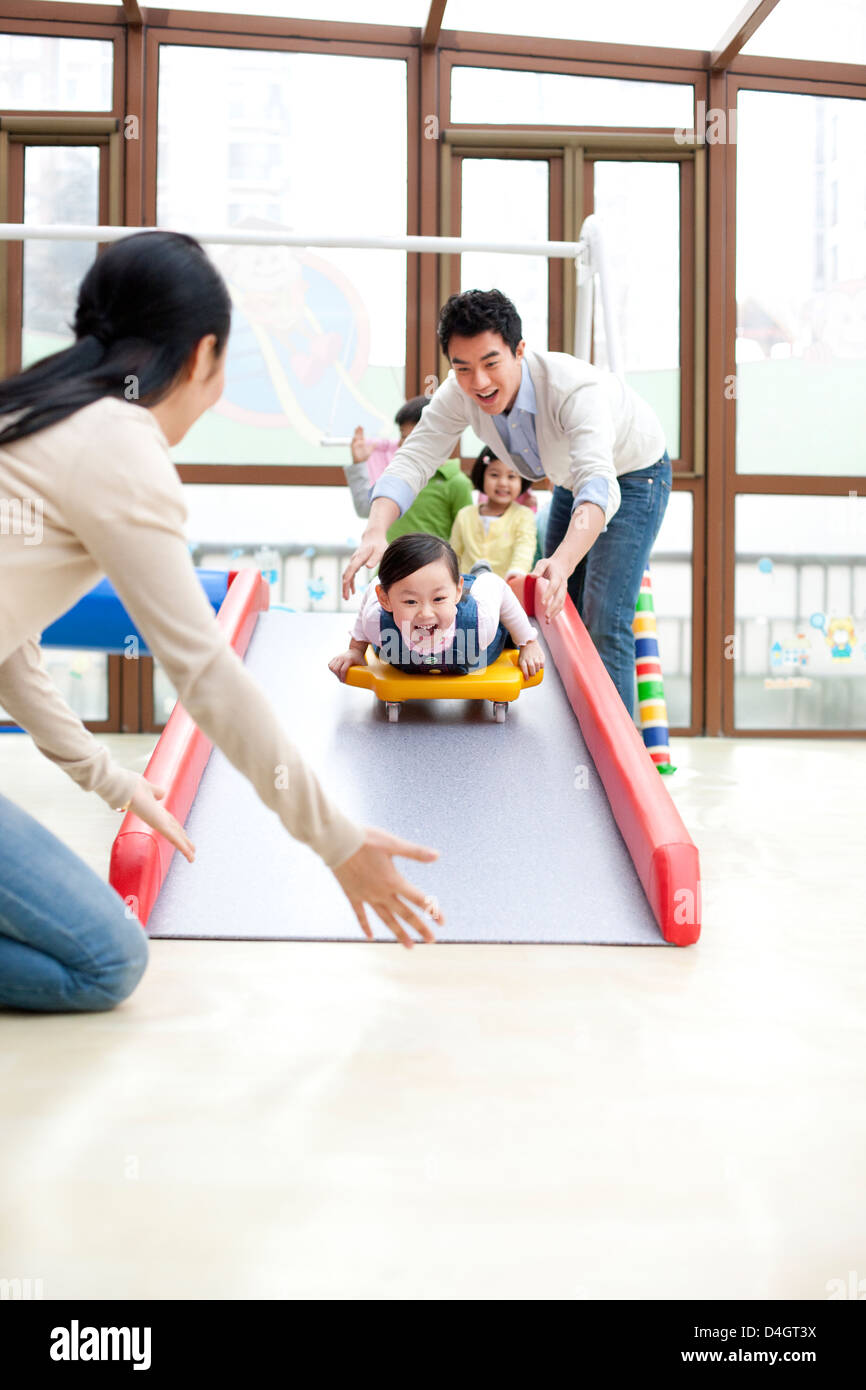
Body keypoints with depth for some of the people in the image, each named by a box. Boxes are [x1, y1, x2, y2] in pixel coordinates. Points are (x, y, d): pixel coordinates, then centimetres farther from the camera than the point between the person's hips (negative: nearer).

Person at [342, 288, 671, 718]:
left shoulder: (575, 388, -42)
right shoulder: (458, 394, -24)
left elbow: (598, 483, -55)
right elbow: (411, 461, -27)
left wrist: (563, 562, -73)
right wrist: (375, 532, -47)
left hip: (631, 476, -7)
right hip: (572, 477, 7)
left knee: (603, 624, -18)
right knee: (559, 616, 12)